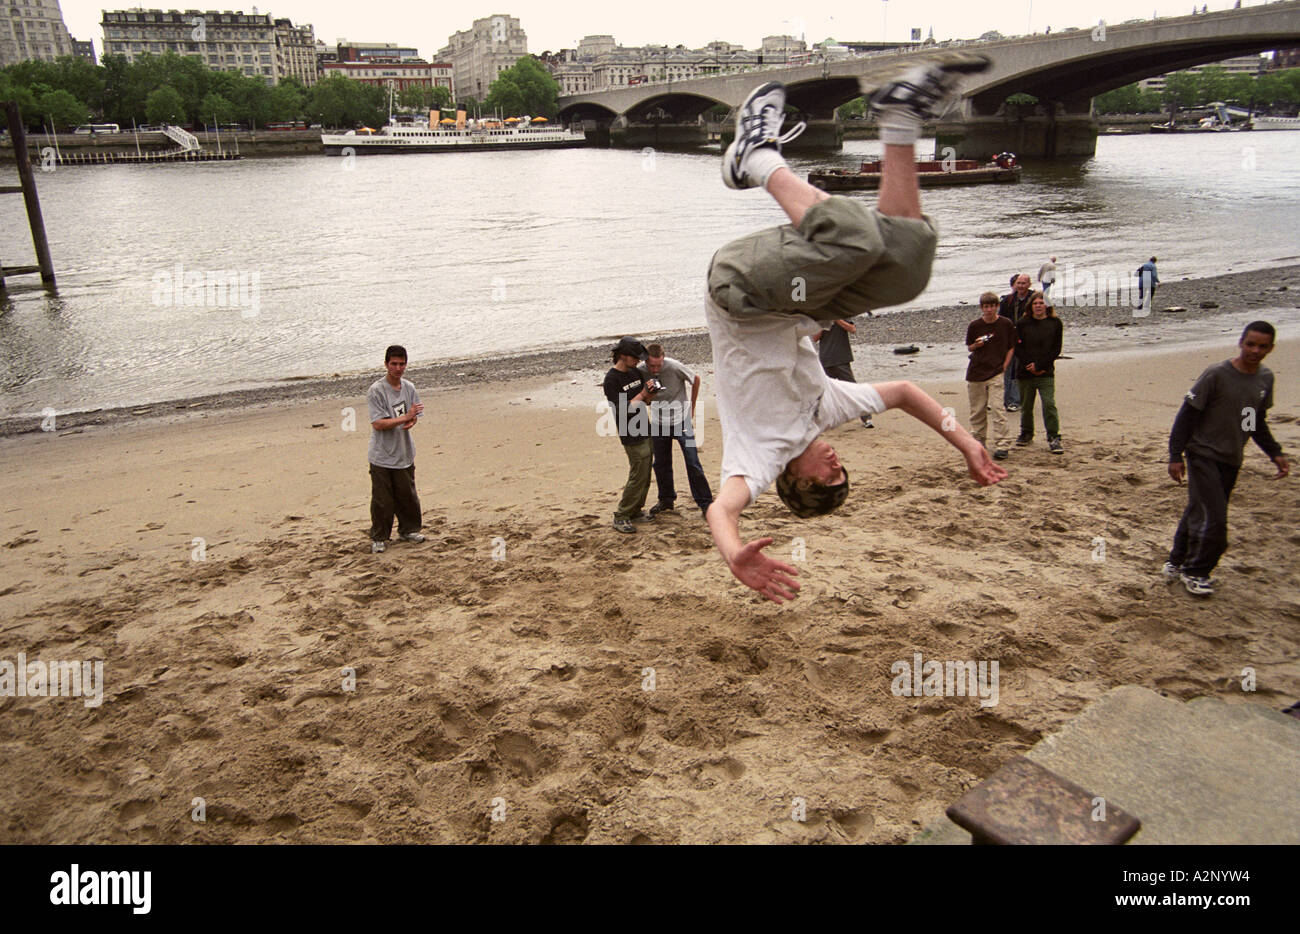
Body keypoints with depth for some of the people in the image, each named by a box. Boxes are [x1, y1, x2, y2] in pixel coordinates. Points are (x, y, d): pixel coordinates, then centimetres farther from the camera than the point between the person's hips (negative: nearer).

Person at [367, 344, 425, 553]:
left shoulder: (409, 388, 4)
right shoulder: (376, 391, -14)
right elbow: (378, 423, -19)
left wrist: (410, 423, -12)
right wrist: (405, 417, -24)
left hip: (405, 454, 5)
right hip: (382, 456, -5)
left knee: (408, 496, 15)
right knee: (382, 500, 2)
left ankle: (408, 530, 33)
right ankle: (378, 538, 17)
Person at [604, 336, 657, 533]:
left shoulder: (636, 373, 11)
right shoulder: (611, 379, -13)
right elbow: (620, 410, -18)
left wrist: (650, 393, -5)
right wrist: (642, 395, -19)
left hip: (644, 432, 8)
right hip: (631, 435, -8)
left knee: (645, 476, 12)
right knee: (638, 476, -8)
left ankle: (635, 511, 24)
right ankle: (620, 517, 1)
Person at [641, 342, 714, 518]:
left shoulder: (674, 367, -21)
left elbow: (695, 380, -2)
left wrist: (691, 409, 3)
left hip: (681, 420, -3)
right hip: (658, 423, 3)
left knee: (692, 463, -4)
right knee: (661, 464, 11)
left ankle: (705, 503, 5)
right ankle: (666, 501, 29)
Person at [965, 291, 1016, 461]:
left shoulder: (1006, 324, 0)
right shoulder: (974, 325, 2)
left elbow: (1011, 347, 8)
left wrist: (1005, 366, -3)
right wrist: (976, 345, -10)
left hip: (997, 372, -2)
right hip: (976, 373, 2)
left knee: (998, 408, -12)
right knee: (977, 410, 9)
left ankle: (1001, 446, -10)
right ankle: (979, 440, 27)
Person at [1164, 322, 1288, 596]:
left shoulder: (1265, 378, 7)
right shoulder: (1217, 375, -15)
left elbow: (1257, 421, 20)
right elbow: (1187, 414, -12)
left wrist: (1275, 453, 13)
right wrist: (1176, 455, -13)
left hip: (1232, 460, 6)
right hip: (1204, 455, -6)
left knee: (1198, 512, 11)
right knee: (1213, 519, -10)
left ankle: (1177, 562, 26)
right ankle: (1194, 571, 9)